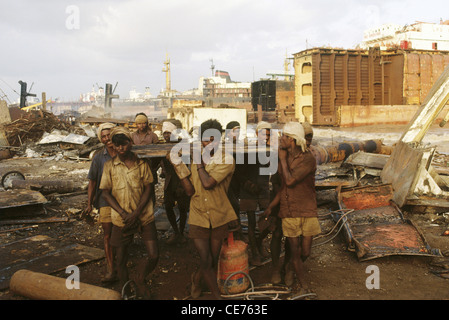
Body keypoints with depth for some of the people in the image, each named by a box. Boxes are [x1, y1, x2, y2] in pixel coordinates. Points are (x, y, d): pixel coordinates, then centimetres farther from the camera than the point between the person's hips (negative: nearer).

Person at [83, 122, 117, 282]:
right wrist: (89, 204, -2)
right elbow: (92, 181, 1)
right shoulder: (99, 157, -5)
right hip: (106, 199, -1)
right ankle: (110, 270, 1)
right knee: (107, 234, -4)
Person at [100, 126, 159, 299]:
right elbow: (106, 193, -1)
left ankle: (140, 280, 27)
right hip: (121, 219, 0)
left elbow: (148, 189, -1)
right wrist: (123, 213, -13)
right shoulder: (109, 165, -2)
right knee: (121, 259, 10)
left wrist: (136, 213, -13)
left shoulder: (142, 163, -2)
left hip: (144, 216, 0)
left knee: (154, 256, -2)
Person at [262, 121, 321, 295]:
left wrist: (283, 159, -14)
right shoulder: (284, 157, 3)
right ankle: (305, 286, 18)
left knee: (305, 252, 7)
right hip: (288, 212, 3)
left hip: (307, 211, -3)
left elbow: (290, 181, -25)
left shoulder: (308, 159, -14)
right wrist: (270, 206, 5)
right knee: (294, 251, 2)